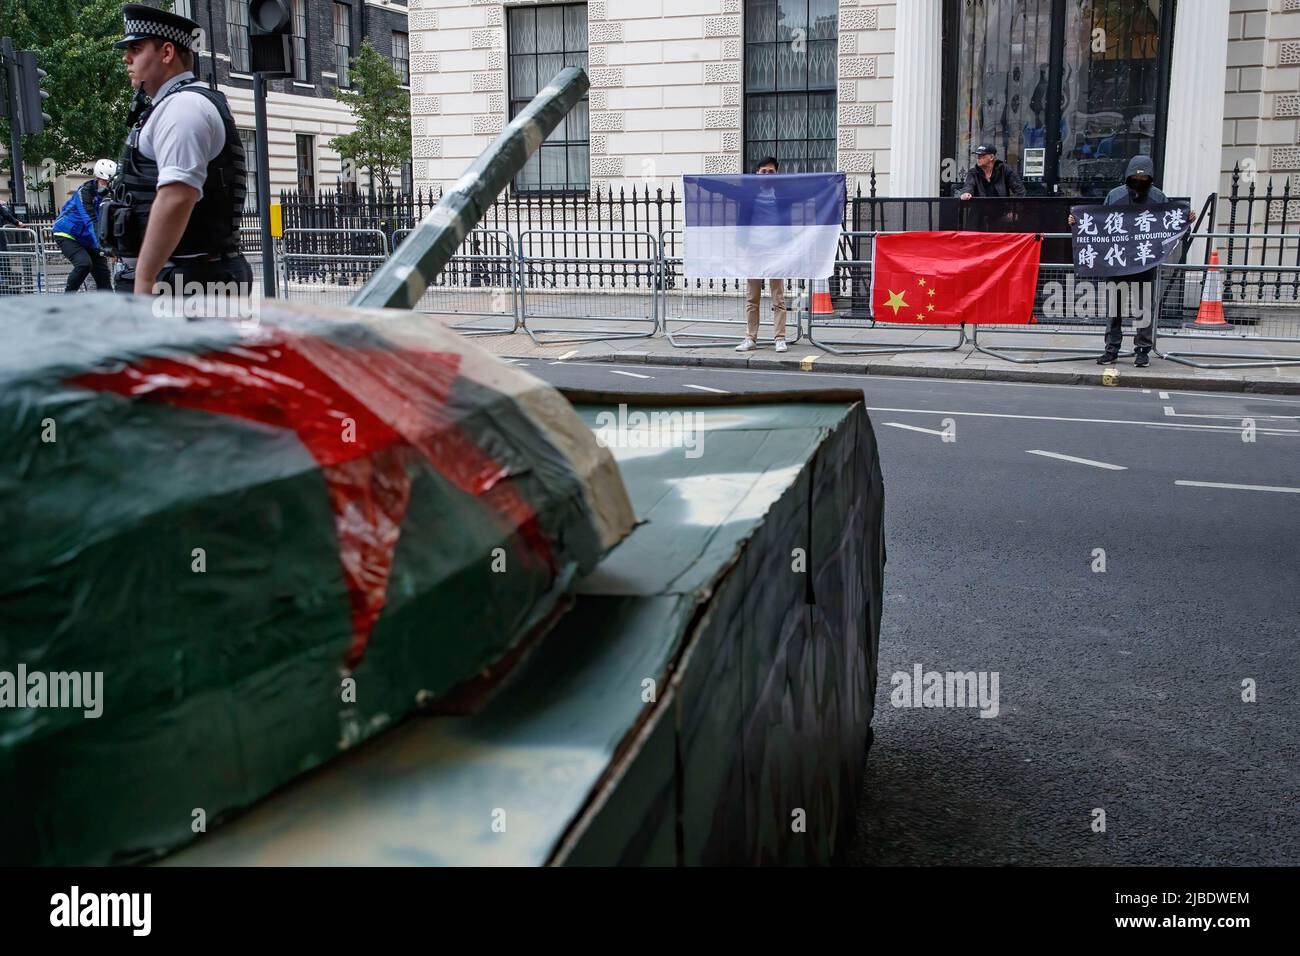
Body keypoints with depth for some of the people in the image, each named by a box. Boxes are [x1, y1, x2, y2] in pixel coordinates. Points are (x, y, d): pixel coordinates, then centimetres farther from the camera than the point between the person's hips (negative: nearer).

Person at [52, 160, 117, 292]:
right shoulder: (85, 191, -22)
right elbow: (91, 221, -32)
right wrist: (101, 246, -40)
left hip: (86, 239, 7)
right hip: (66, 235, -6)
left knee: (103, 274, -3)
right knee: (84, 263, -27)